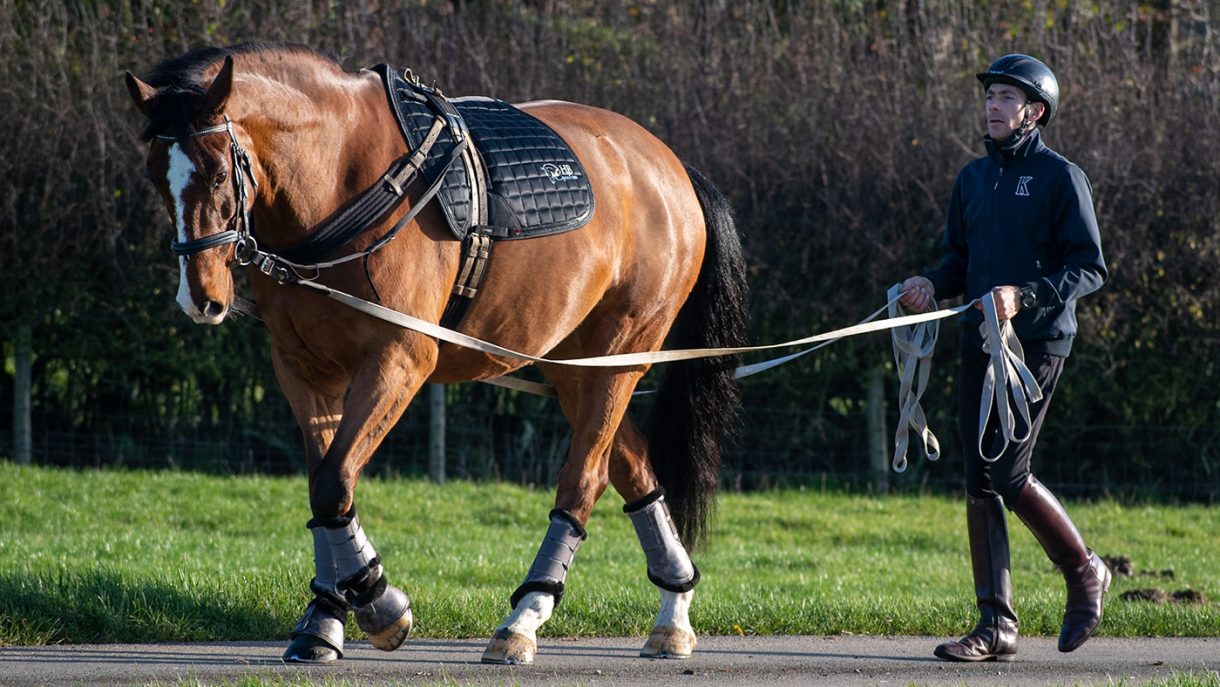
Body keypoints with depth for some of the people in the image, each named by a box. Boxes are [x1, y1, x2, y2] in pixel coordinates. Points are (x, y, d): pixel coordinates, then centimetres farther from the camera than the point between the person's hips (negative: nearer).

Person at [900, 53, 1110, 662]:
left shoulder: (1062, 178, -6)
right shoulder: (973, 178, 14)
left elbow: (1090, 269, -10)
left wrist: (1024, 296, -24)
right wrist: (932, 286, -2)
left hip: (1037, 344, -7)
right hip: (979, 343, 7)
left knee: (1008, 475, -11)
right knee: (980, 483, 1)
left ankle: (1085, 572, 14)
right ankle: (996, 628, 4)